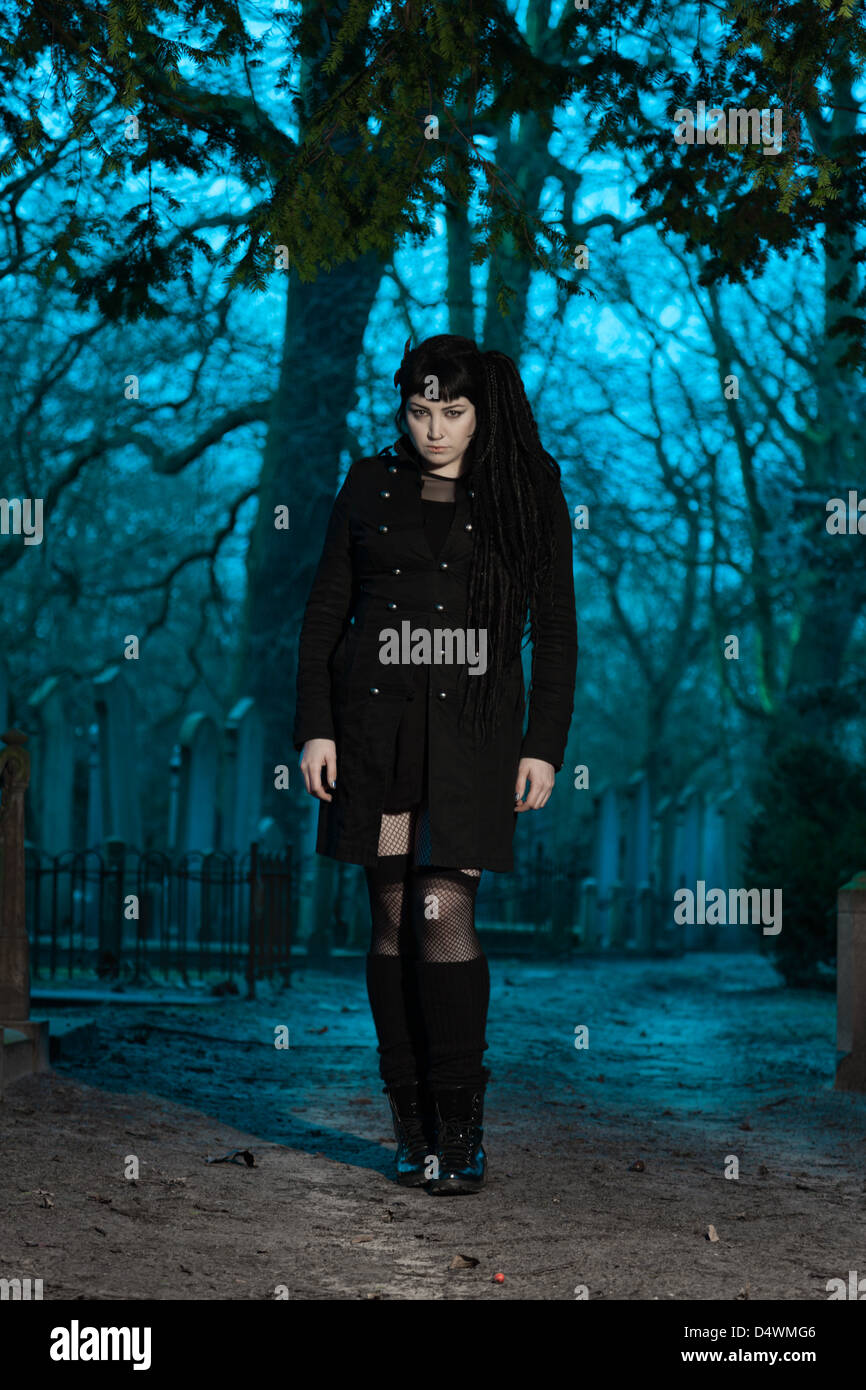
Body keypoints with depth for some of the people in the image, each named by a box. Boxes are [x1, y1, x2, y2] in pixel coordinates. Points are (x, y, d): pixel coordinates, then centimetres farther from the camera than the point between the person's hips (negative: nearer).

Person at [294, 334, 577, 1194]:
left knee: (445, 913, -12)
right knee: (394, 917, 2)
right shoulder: (369, 486, 8)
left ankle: (460, 1128, -4)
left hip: (471, 723, -2)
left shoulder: (527, 494, 3)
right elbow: (326, 614, 8)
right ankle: (413, 1126, 10)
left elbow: (554, 629, 3)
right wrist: (315, 728, -1)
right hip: (374, 722, 2)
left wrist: (544, 746, -3)